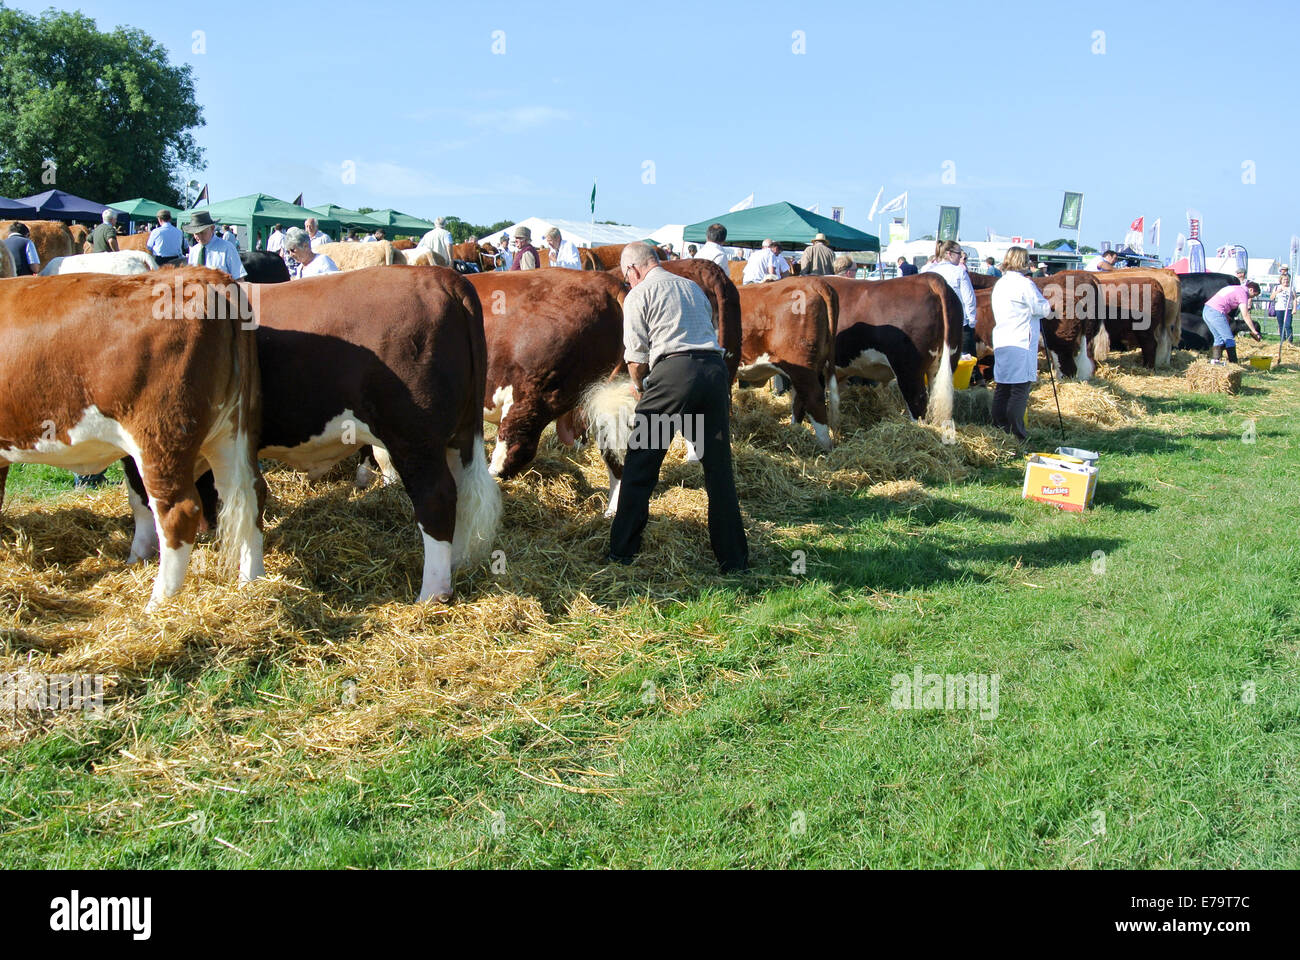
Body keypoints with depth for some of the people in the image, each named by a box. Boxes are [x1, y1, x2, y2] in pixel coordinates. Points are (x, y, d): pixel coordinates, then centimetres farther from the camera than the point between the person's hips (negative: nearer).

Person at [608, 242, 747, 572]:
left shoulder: (639, 294, 8)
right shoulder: (693, 287, 26)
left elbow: (636, 357, 3)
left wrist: (639, 388, 24)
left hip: (672, 371, -5)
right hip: (715, 369, 5)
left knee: (640, 466, 6)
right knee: (719, 468, 9)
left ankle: (622, 551, 11)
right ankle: (733, 559, 11)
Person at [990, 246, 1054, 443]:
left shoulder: (999, 283, 14)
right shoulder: (1024, 284, -13)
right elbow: (1043, 308, -9)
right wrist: (1050, 307, 12)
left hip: (1001, 342, 8)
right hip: (1021, 344, -8)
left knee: (1003, 386, 12)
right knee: (1021, 387, -5)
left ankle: (999, 428, 16)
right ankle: (1016, 434, -5)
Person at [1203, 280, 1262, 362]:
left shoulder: (1235, 288, 25)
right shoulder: (1243, 293, -2)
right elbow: (1245, 316, -6)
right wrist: (1254, 331, -3)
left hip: (1206, 310, 9)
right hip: (1216, 313, -9)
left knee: (1219, 338, 17)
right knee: (1229, 339, -1)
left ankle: (1214, 360, 14)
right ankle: (1233, 362, 1)